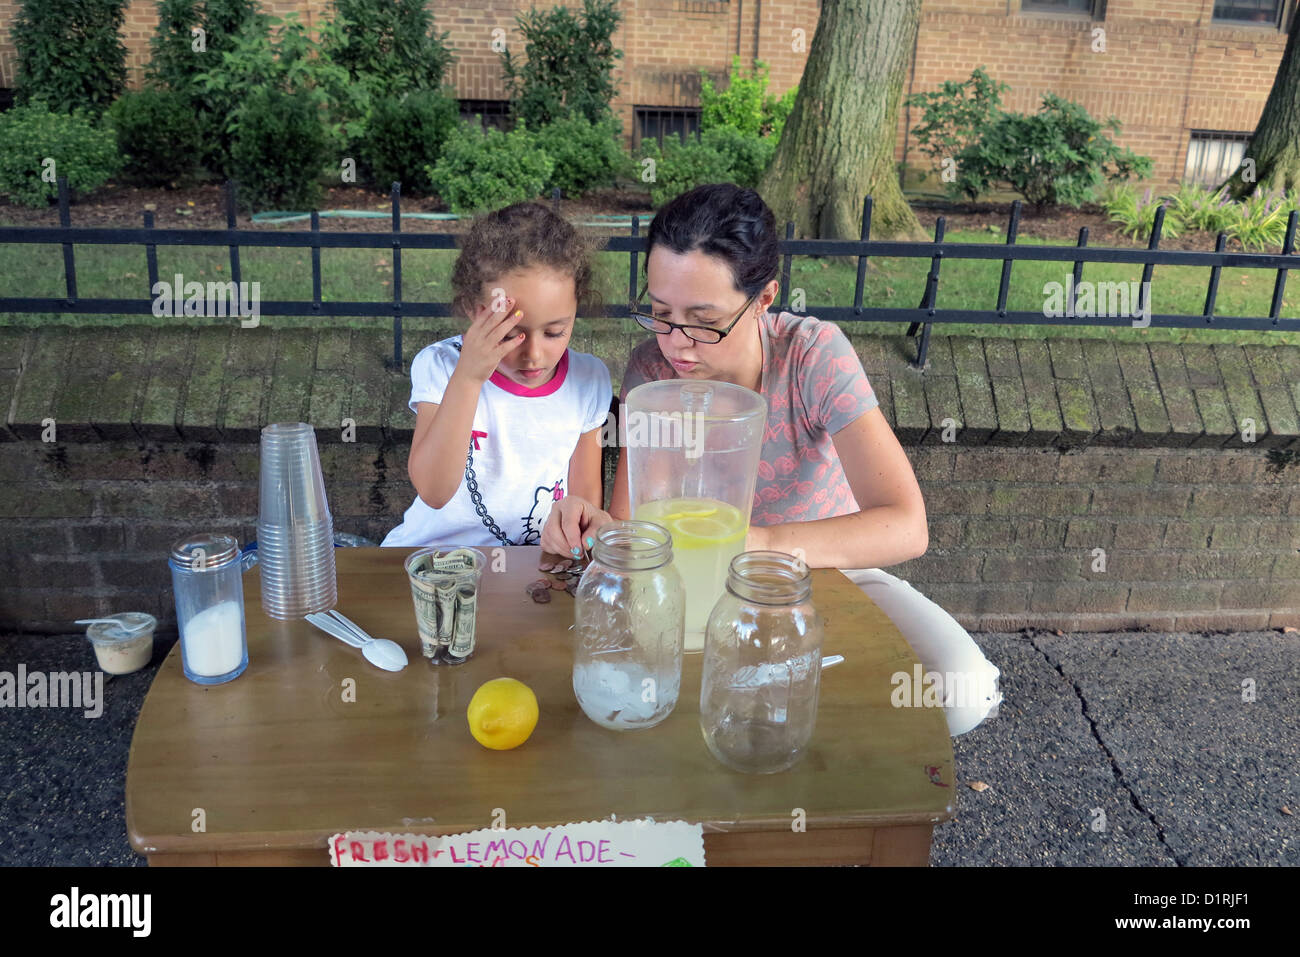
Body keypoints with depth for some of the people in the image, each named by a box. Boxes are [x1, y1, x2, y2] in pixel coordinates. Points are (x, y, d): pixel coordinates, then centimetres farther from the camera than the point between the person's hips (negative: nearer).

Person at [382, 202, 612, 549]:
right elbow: (433, 492, -22)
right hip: (434, 555, -1)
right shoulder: (439, 367, -10)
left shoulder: (589, 381, -3)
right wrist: (468, 377, -28)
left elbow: (586, 493, 6)